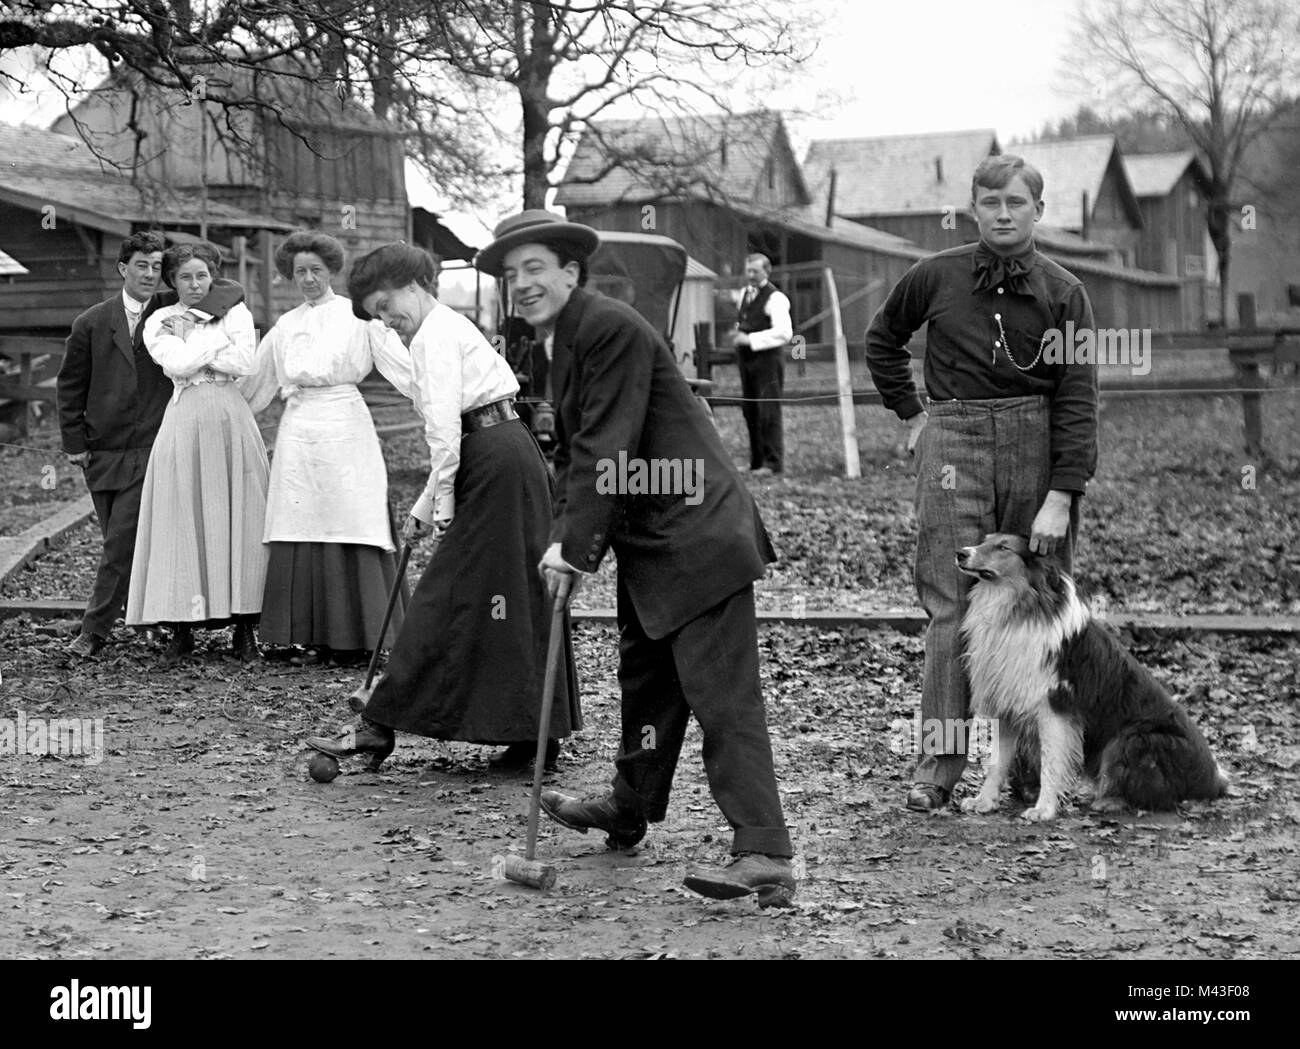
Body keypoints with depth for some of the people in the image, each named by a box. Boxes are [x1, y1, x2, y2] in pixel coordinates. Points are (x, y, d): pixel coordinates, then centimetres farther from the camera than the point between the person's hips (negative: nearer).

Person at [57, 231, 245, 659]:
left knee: (121, 543, -9)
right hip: (102, 450, 2)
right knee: (118, 543, 9)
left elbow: (230, 288, -1)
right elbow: (70, 385, 10)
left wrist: (200, 312, -21)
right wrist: (74, 442, 4)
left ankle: (95, 629, -3)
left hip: (148, 449, -2)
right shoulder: (91, 324, 3)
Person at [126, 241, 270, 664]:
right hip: (184, 421, 0)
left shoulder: (236, 312, 10)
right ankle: (181, 630, 2)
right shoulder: (159, 323, 9)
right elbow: (177, 364, -7)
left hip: (231, 421, 0)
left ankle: (244, 628, 3)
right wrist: (216, 336, -2)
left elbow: (243, 362, -4)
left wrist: (191, 337, -2)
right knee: (183, 523, -3)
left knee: (239, 520, -2)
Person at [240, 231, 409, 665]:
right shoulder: (285, 326, 19)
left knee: (348, 528, -8)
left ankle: (351, 638, -4)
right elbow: (255, 382, 29)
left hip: (344, 427, -4)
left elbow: (399, 362, 0)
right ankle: (314, 638, 2)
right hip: (298, 430, 4)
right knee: (300, 532, -2)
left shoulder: (357, 315, 5)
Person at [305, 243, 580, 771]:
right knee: (517, 597, 9)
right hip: (511, 449, 10)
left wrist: (441, 502, -14)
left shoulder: (435, 334, -7)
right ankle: (535, 731, 11)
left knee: (448, 595, -6)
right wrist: (425, 507, 19)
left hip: (494, 463, -10)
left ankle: (380, 726, -2)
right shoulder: (451, 328, 23)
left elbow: (444, 426, -18)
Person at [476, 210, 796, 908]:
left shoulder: (611, 329, -16)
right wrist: (561, 538, 3)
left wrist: (575, 550, -17)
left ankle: (764, 857, -16)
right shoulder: (560, 342, 17)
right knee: (645, 675, 23)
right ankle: (630, 808, 40)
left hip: (695, 536, -10)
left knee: (722, 694, -14)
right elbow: (572, 454, 18)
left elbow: (606, 451, -20)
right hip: (648, 545, 10)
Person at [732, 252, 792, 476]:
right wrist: (738, 333, 7)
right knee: (750, 411, 11)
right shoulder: (745, 294, 14)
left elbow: (784, 333, -22)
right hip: (746, 359, 8)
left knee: (768, 412, -8)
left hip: (767, 359, -8)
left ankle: (772, 463, -3)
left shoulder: (775, 298, -12)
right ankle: (756, 461, 20)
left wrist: (750, 339, -22)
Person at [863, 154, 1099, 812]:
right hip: (954, 445, 0)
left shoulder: (1063, 293, 2)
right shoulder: (935, 277, 5)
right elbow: (881, 339, 23)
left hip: (1037, 442, 0)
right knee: (952, 604, -6)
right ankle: (939, 764, -5)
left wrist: (1062, 497, -11)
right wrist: (910, 413, 14)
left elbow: (1077, 399, -3)